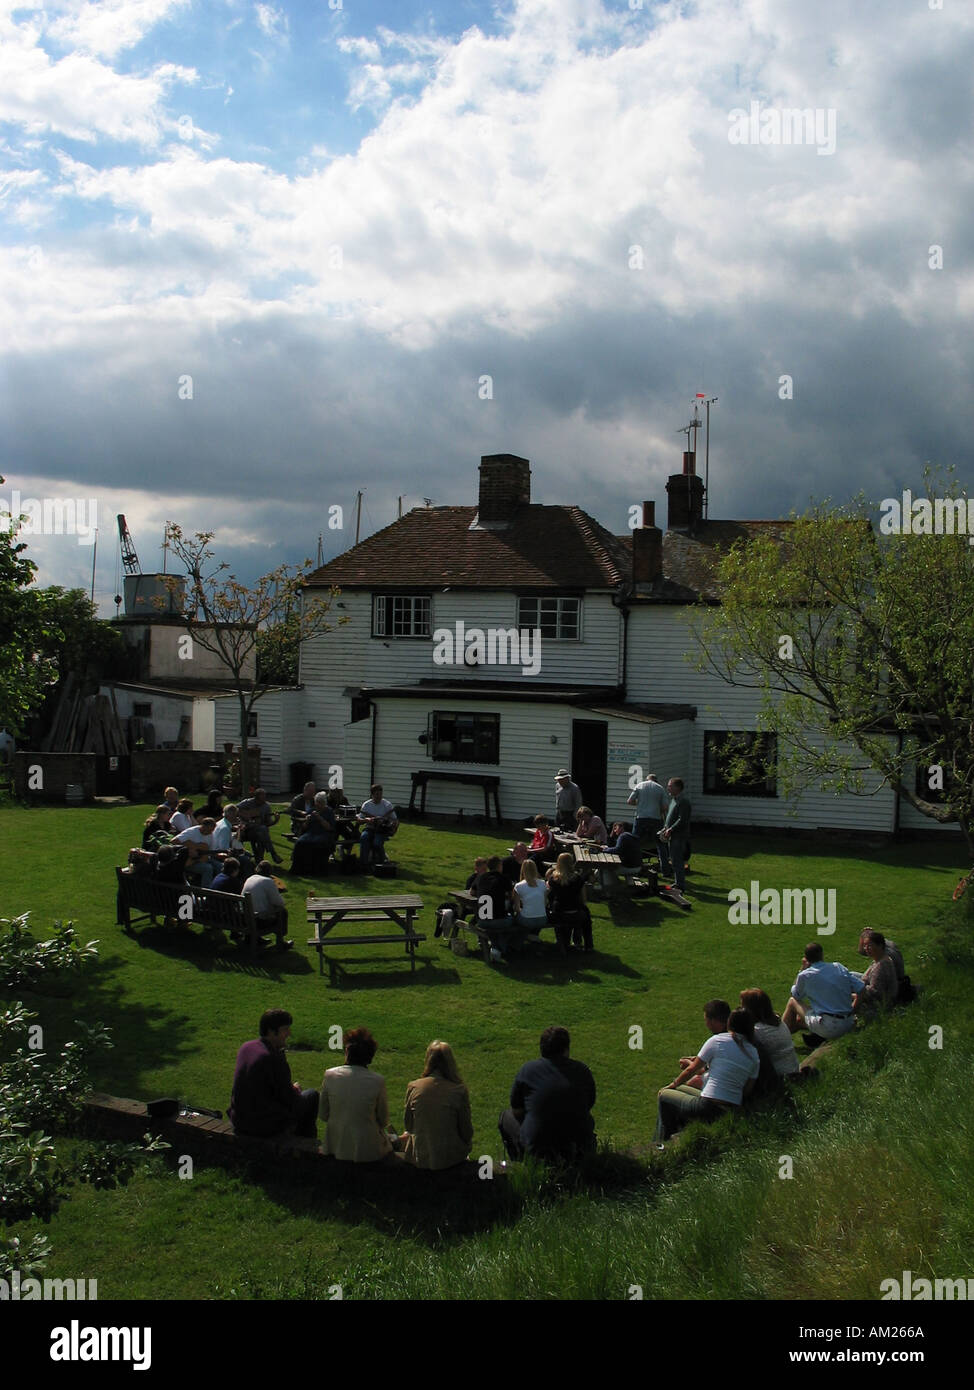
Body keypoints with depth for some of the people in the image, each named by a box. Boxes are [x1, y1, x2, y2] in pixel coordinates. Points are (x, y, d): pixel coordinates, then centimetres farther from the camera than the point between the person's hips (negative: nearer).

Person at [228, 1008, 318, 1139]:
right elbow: (288, 1098, -16)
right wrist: (295, 1090, 6)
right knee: (312, 1096, 13)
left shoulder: (245, 1048, 1)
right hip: (266, 1125, -8)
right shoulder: (275, 1058, -24)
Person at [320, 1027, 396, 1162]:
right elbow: (383, 1121, -5)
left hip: (336, 1147, 3)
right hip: (368, 1151, -3)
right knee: (393, 1138, 30)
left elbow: (323, 1114, -1)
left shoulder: (330, 1075, -12)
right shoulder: (377, 1081, -18)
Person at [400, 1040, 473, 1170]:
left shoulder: (413, 1087, -12)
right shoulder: (459, 1091, -18)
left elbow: (408, 1126, 2)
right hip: (450, 1158, -1)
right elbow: (466, 1132, -8)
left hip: (419, 1159, 1)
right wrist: (467, 1144, 14)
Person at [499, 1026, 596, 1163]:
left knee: (507, 1115, 24)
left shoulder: (527, 1069, -3)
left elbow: (517, 1111, 8)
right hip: (579, 1148, 2)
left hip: (537, 1150, -2)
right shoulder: (583, 1071, 1)